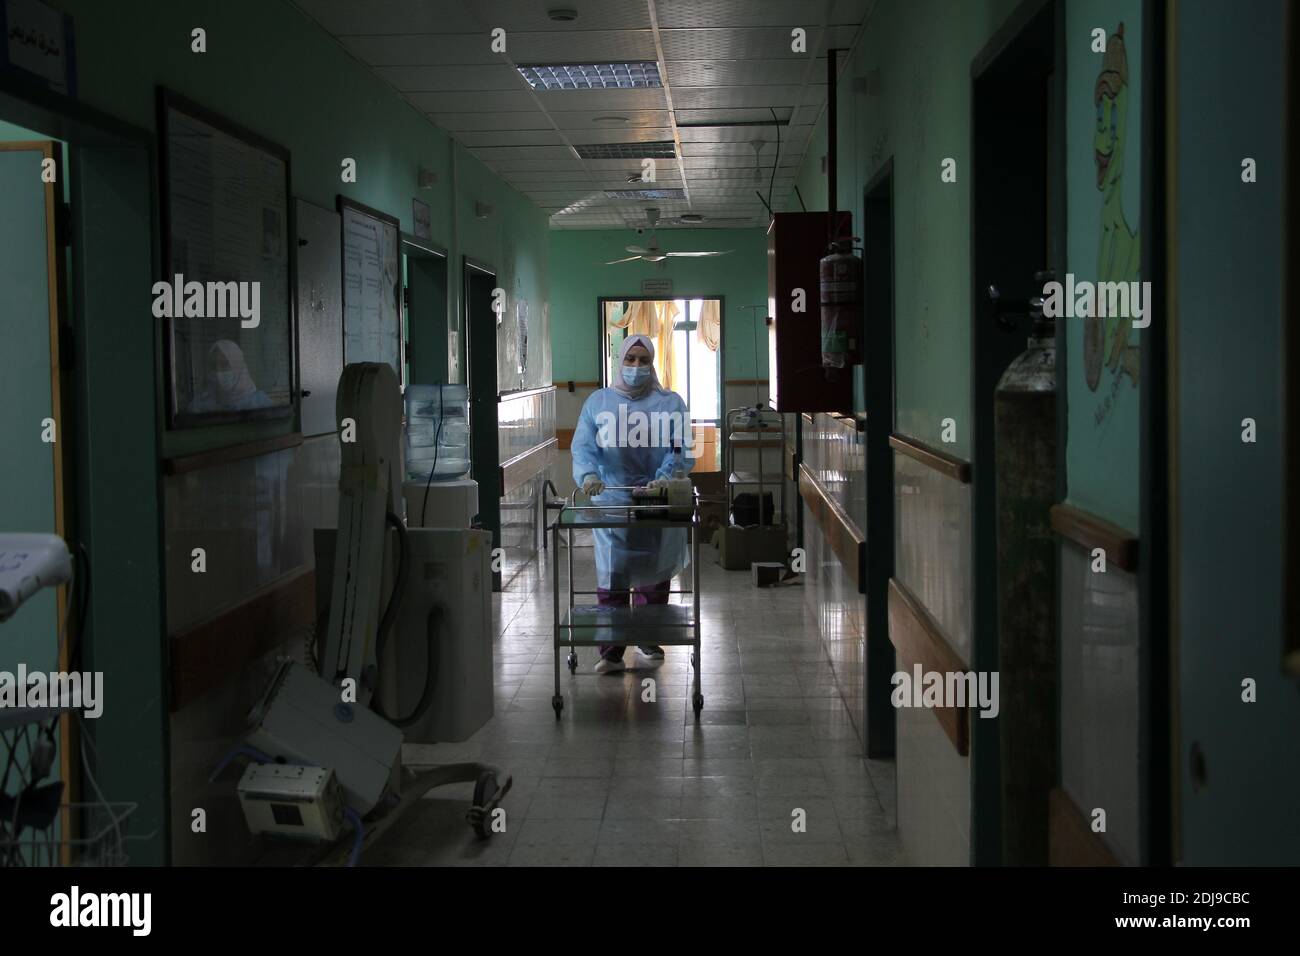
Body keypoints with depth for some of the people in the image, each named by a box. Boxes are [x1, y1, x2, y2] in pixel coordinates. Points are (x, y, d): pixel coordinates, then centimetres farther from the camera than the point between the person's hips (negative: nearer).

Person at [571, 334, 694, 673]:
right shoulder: (598, 402, 8)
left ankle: (648, 640, 26)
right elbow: (583, 446, -2)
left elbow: (681, 447, -5)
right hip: (611, 503, 0)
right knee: (611, 578, -6)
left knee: (653, 575, 9)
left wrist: (665, 478, -24)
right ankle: (611, 652, -2)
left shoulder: (670, 403, 6)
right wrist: (588, 474, -24)